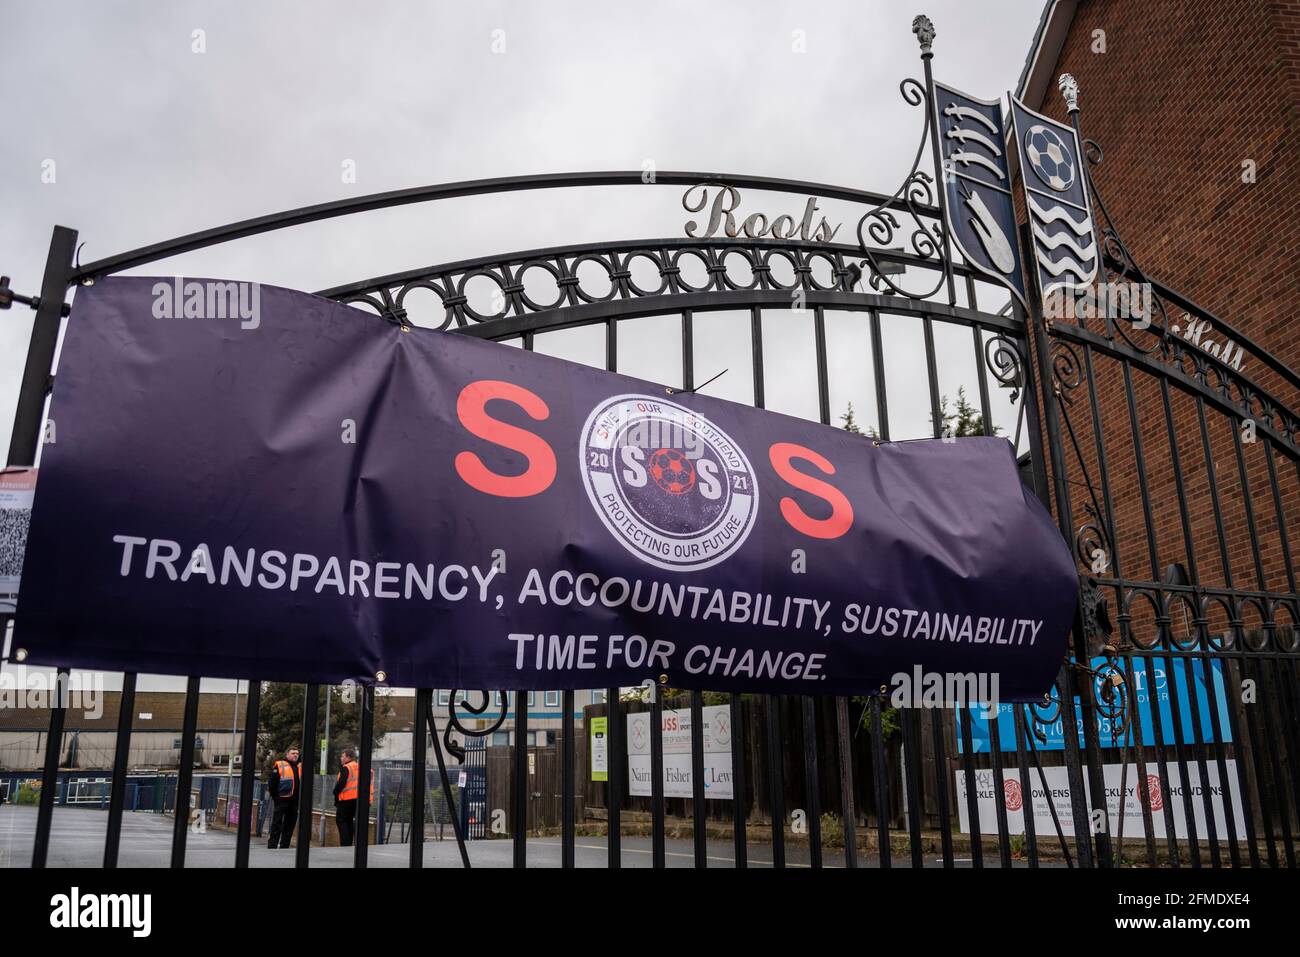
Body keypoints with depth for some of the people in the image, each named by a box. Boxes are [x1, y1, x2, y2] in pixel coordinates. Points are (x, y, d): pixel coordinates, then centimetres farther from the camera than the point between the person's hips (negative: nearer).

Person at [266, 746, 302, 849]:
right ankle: (272, 845, 1)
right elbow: (271, 781, -5)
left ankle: (284, 846, 16)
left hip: (294, 801, 6)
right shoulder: (279, 765, -3)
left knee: (290, 824, 9)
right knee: (277, 824, -2)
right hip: (282, 800, -6)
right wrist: (275, 796, -6)